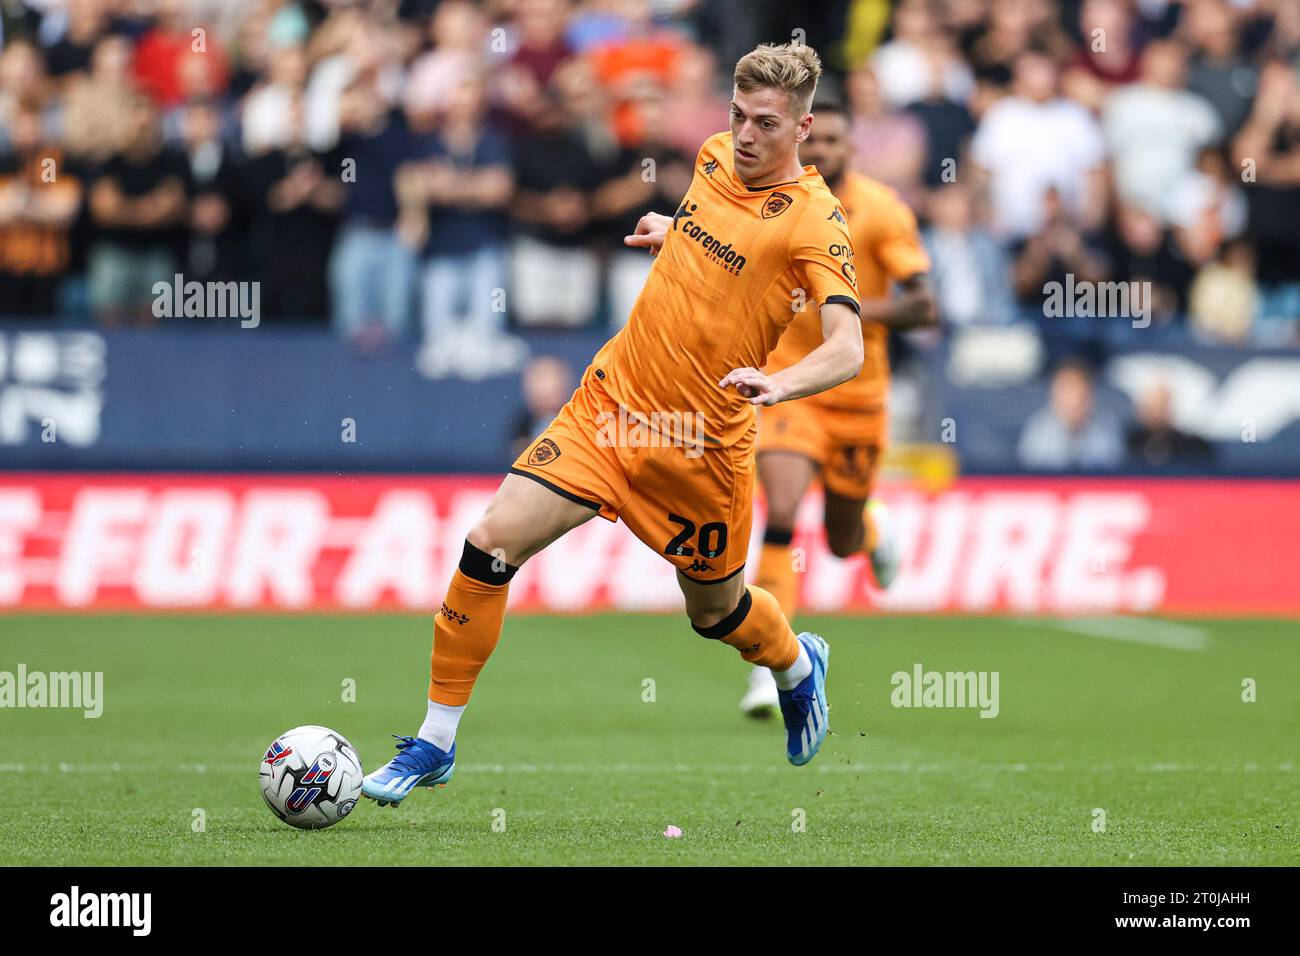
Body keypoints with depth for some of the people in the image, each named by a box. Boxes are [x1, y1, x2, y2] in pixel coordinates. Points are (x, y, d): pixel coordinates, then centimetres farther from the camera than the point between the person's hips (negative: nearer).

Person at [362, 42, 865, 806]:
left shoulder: (812, 220, -17)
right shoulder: (717, 157, 4)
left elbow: (847, 349, -29)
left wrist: (780, 382, -46)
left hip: (698, 447, -5)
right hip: (609, 401, 5)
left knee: (716, 611, 15)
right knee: (490, 544, -10)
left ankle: (800, 667, 52)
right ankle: (436, 745, 0)